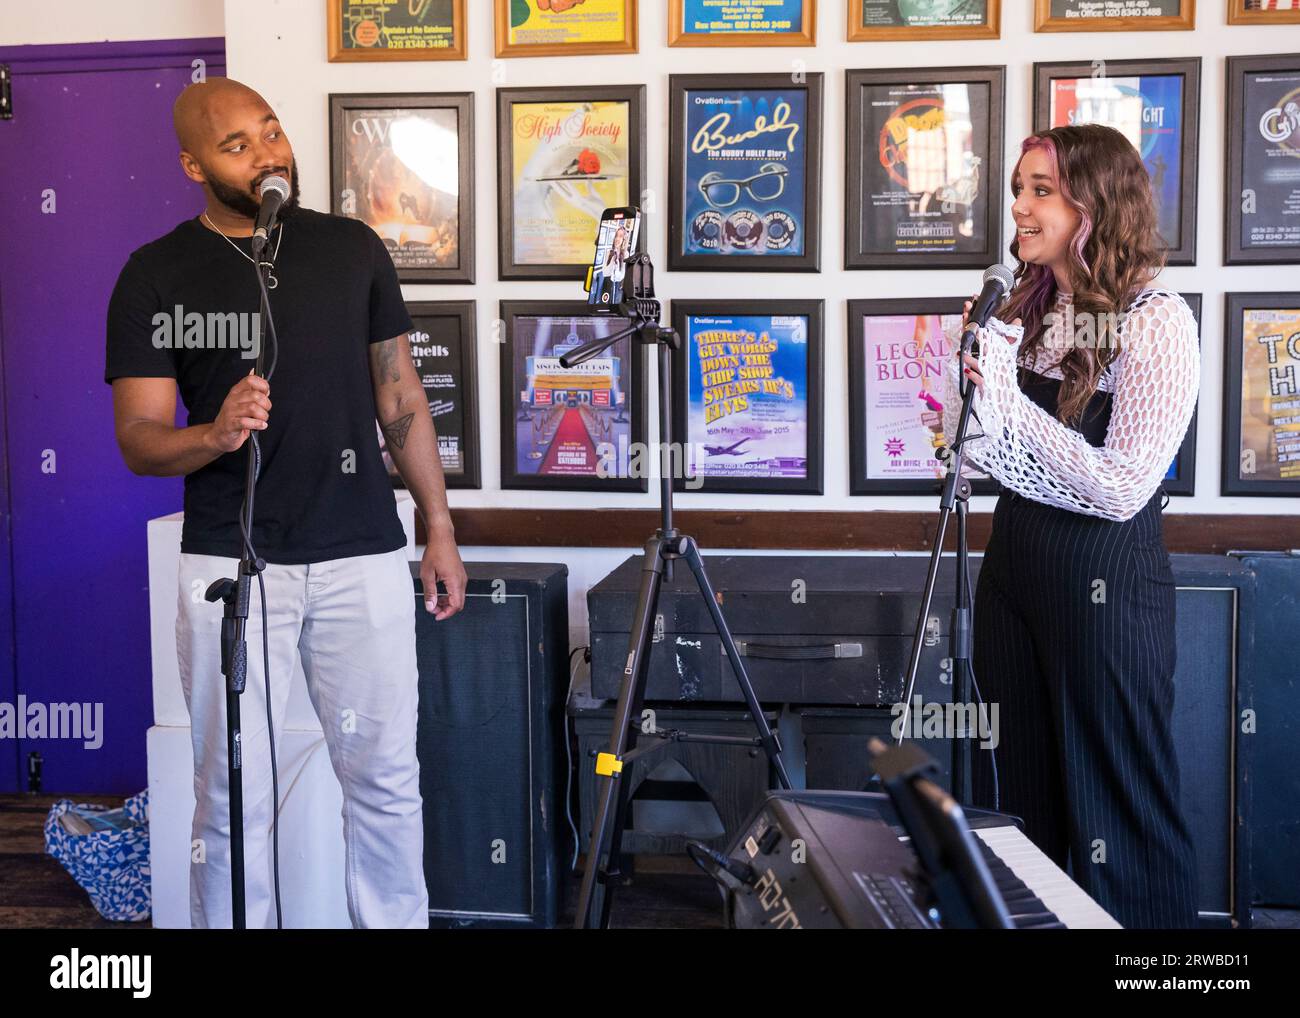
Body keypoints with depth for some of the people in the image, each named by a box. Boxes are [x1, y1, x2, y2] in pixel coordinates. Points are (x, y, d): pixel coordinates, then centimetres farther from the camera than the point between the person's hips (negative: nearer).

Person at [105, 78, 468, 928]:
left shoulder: (352, 249, 7)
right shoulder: (156, 276, 0)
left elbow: (401, 396, 11)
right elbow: (139, 439, -2)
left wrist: (441, 530, 8)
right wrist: (215, 435, -24)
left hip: (363, 556, 2)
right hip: (231, 564, -1)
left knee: (386, 778, 7)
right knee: (235, 795, 3)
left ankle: (399, 921, 25)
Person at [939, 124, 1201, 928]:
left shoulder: (1157, 321, -15)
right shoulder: (1023, 313, 6)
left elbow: (1122, 489, -21)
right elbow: (982, 455, 7)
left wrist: (1009, 401, -25)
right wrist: (974, 373, -11)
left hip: (1105, 580, -7)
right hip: (1014, 562, 7)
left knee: (1114, 799, 7)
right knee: (1016, 788, 18)